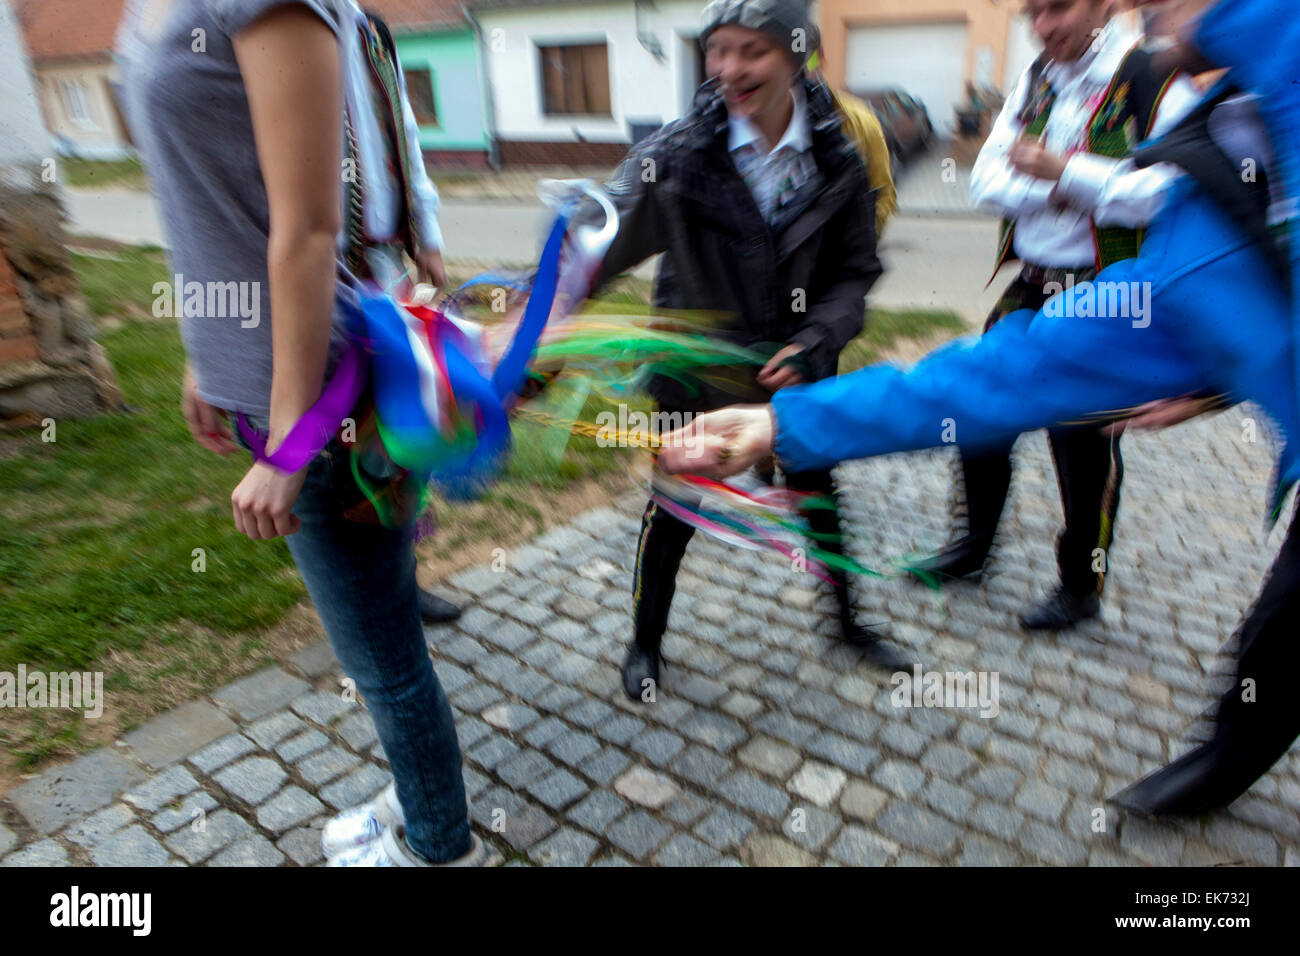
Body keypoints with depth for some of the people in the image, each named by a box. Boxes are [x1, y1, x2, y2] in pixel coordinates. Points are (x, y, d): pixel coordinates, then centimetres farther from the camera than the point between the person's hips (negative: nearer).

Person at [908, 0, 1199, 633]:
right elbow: (987, 182, 3)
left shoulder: (1157, 82, -9)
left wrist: (1066, 172, -22)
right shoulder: (1034, 81, 10)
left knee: (1085, 439, 2)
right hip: (1030, 289, 6)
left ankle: (1082, 585, 23)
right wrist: (1057, 193, -14)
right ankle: (976, 544, 31)